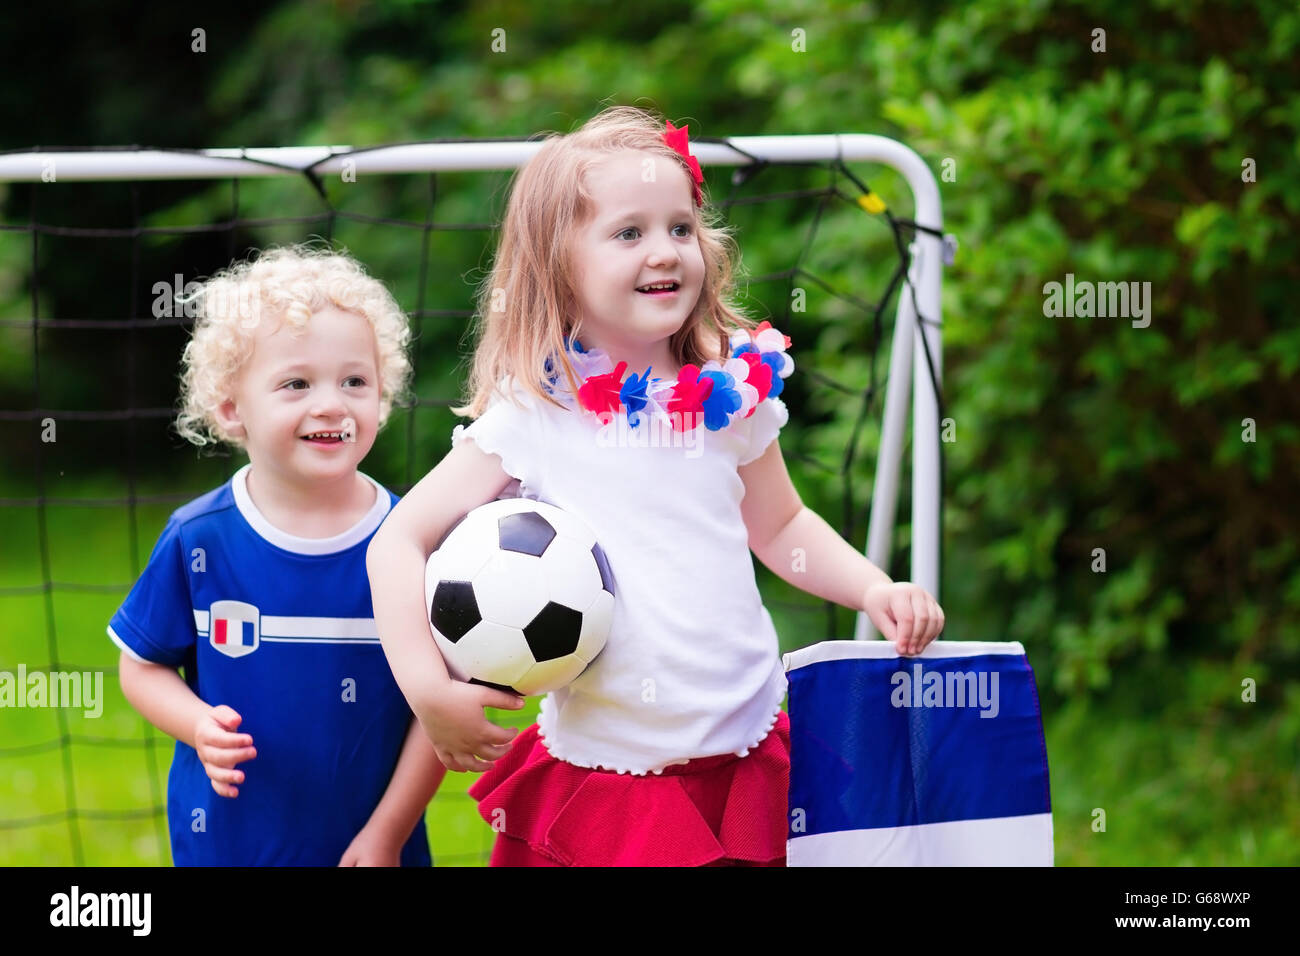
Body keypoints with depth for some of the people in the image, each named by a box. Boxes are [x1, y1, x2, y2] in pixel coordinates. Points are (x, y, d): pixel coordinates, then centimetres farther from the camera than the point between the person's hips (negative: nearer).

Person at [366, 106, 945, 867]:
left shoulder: (734, 393, 3)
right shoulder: (532, 418, -8)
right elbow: (398, 543, -6)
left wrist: (874, 589, 3)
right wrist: (430, 690, -16)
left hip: (743, 766, 3)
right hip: (601, 771, -3)